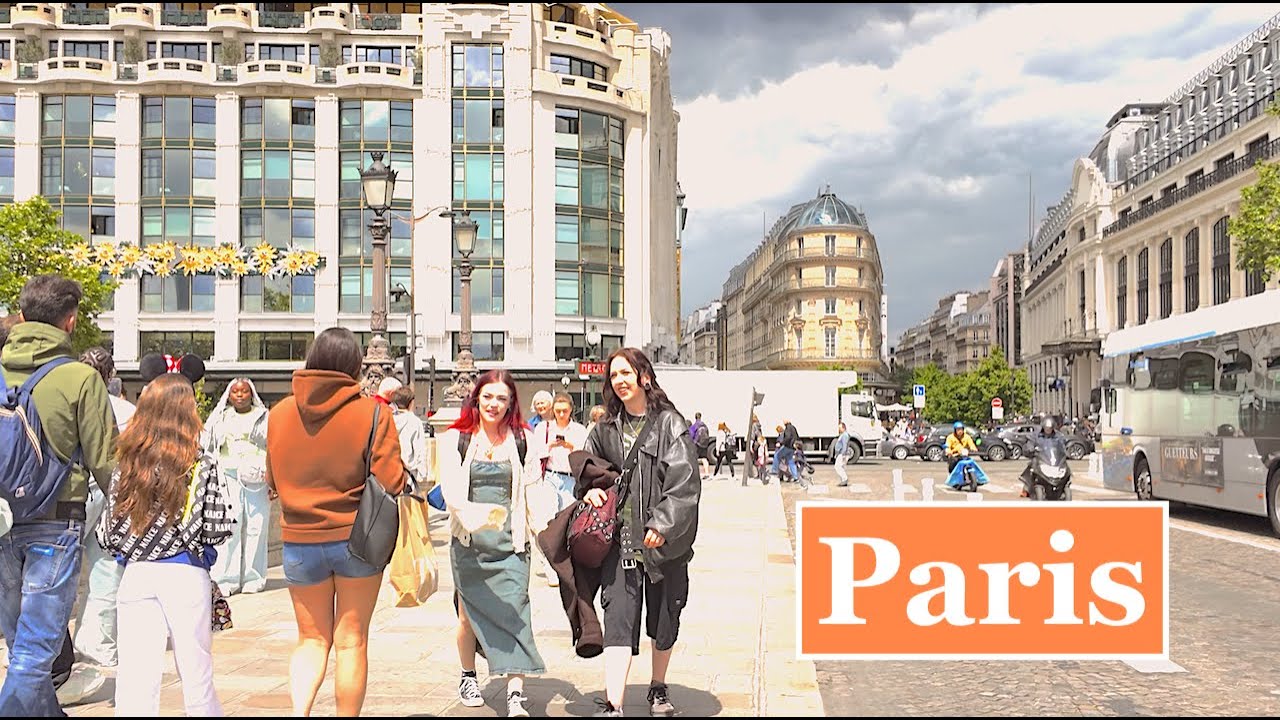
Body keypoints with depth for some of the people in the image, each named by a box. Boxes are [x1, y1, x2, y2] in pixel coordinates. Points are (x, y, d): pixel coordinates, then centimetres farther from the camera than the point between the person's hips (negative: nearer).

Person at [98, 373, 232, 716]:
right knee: (197, 676, 9)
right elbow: (216, 530, -7)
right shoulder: (203, 464, -4)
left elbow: (108, 533, 2)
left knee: (135, 680, 3)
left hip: (136, 575, 2)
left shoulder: (128, 463, 2)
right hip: (186, 575, -1)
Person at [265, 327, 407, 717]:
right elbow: (391, 483, -13)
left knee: (312, 639, 17)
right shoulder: (372, 413, -13)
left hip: (298, 542, 3)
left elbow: (273, 481, 9)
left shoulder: (280, 413, -2)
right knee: (351, 641, 11)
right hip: (358, 540, -2)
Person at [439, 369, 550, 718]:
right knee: (469, 611, 12)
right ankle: (468, 676, 35)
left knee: (514, 610, -9)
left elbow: (532, 490, 6)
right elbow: (450, 486, -9)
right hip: (468, 540, 0)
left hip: (511, 541, 0)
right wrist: (472, 513, -28)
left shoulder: (523, 440, 3)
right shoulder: (456, 439, 1)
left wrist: (547, 530, -5)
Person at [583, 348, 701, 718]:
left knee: (664, 621, 12)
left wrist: (663, 525, -19)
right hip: (620, 539, 2)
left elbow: (685, 481, -11)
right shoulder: (606, 429, 9)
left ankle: (658, 689, 34)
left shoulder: (669, 424, -5)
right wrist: (589, 488, 1)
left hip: (663, 539, -2)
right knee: (618, 620, -8)